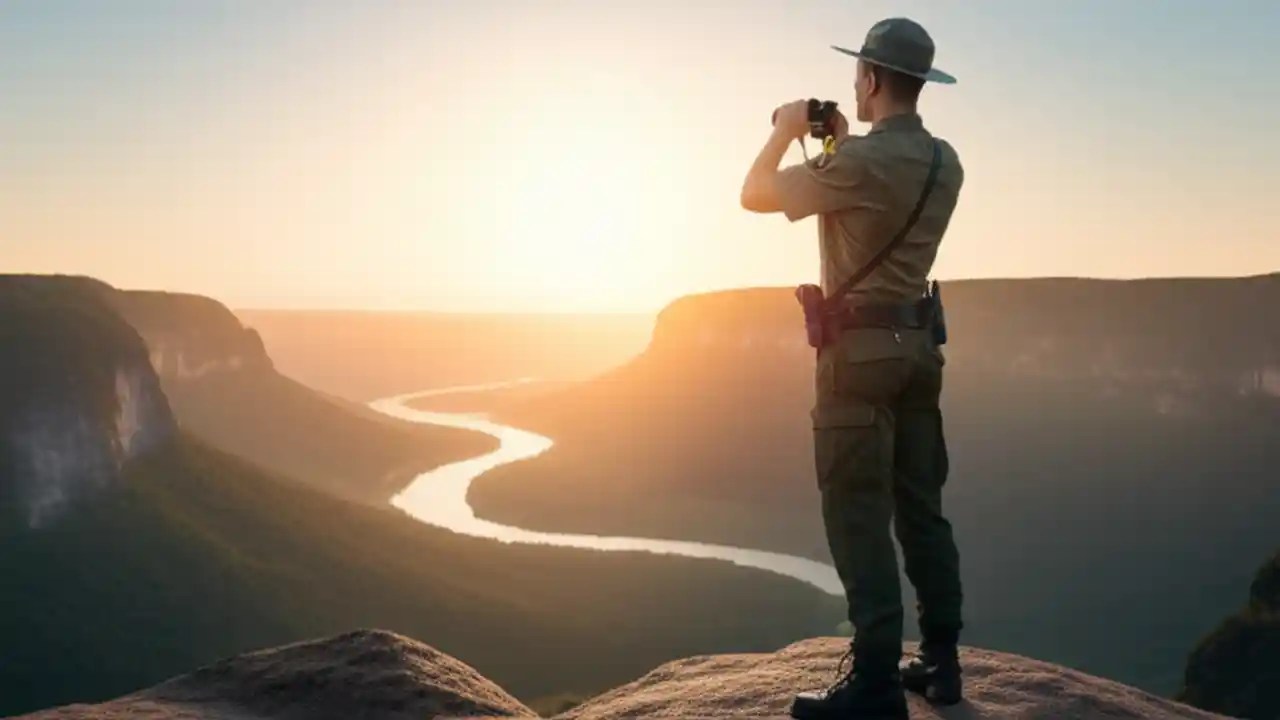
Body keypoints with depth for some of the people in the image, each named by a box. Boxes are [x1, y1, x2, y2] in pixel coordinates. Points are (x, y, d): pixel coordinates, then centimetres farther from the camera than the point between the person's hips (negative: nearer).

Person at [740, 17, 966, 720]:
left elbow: (755, 195, -6)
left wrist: (786, 131, 10)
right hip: (918, 342, 8)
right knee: (921, 509, 14)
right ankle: (940, 660, 21)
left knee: (858, 516, -4)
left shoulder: (859, 160, -16)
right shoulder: (944, 163, 8)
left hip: (861, 346, -8)